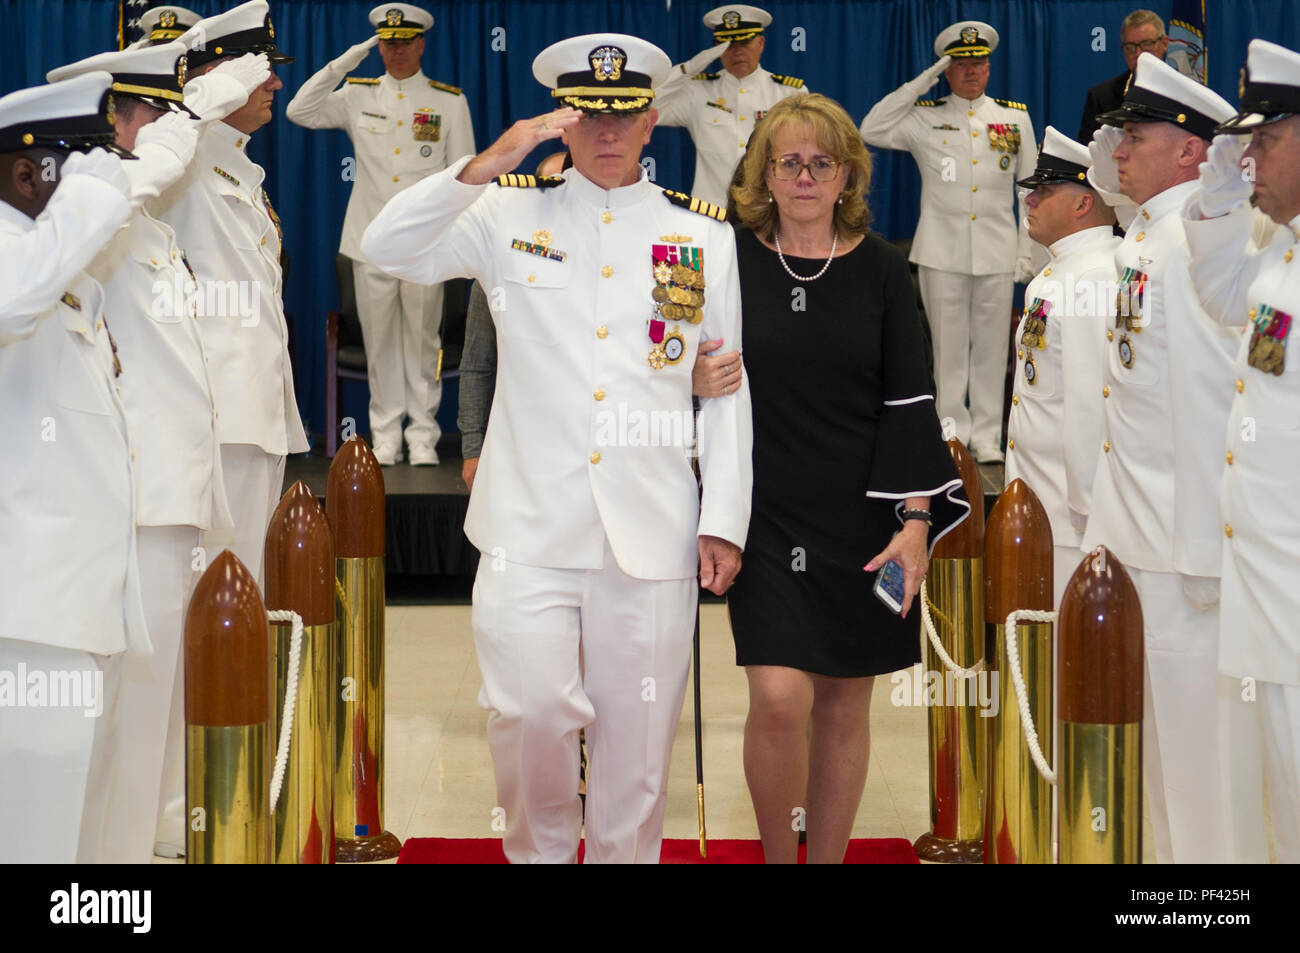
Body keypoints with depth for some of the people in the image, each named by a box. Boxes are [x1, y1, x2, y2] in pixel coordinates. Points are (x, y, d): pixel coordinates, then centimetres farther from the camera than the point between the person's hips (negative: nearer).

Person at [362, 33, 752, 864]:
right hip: (530, 522, -1)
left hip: (652, 532, 1)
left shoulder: (703, 233, 10)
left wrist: (724, 522, 4)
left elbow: (729, 389, 10)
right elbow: (386, 249, -3)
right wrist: (485, 165, -13)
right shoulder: (512, 213, 7)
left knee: (638, 737, 5)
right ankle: (540, 850, 17)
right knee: (530, 709, -9)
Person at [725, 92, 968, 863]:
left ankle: (828, 858, 21)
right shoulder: (730, 262, 1)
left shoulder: (882, 270, 2)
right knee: (780, 700, -13)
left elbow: (910, 403, 0)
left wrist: (916, 521, -8)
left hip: (862, 514, 1)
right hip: (766, 515, -1)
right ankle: (778, 857, 9)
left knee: (845, 705, 7)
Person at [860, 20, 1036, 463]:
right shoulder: (925, 118, 4)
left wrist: (1028, 252, 4)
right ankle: (954, 436, 11)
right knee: (949, 348, 3)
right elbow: (871, 131, -10)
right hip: (943, 254, -1)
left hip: (998, 254, 1)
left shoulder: (1016, 118, 10)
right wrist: (921, 83, -8)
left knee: (991, 348, 4)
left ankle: (987, 437, 12)